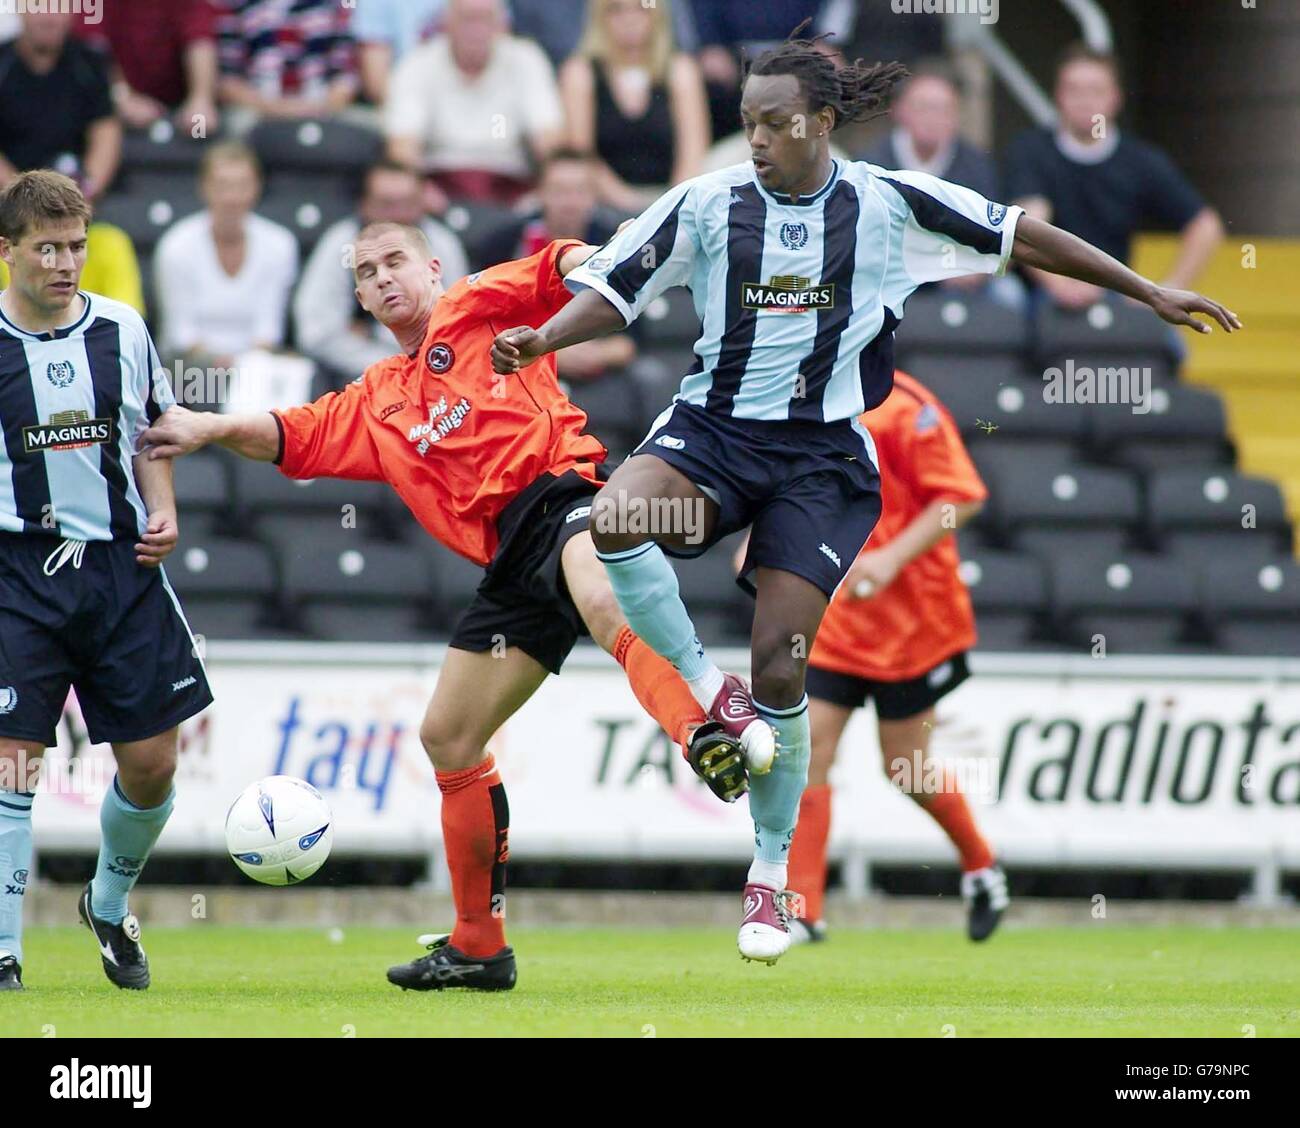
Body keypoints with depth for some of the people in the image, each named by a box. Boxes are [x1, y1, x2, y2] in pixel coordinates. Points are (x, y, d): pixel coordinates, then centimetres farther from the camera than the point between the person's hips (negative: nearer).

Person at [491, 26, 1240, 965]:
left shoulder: (888, 203, -3)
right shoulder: (708, 203, -2)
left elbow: (1020, 237, 5)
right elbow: (615, 290, 5)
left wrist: (1149, 293, 8)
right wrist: (543, 339, -15)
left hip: (822, 456, -1)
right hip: (712, 430, 1)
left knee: (780, 666, -7)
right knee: (615, 517, -32)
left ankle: (772, 870, 12)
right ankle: (707, 688, -11)